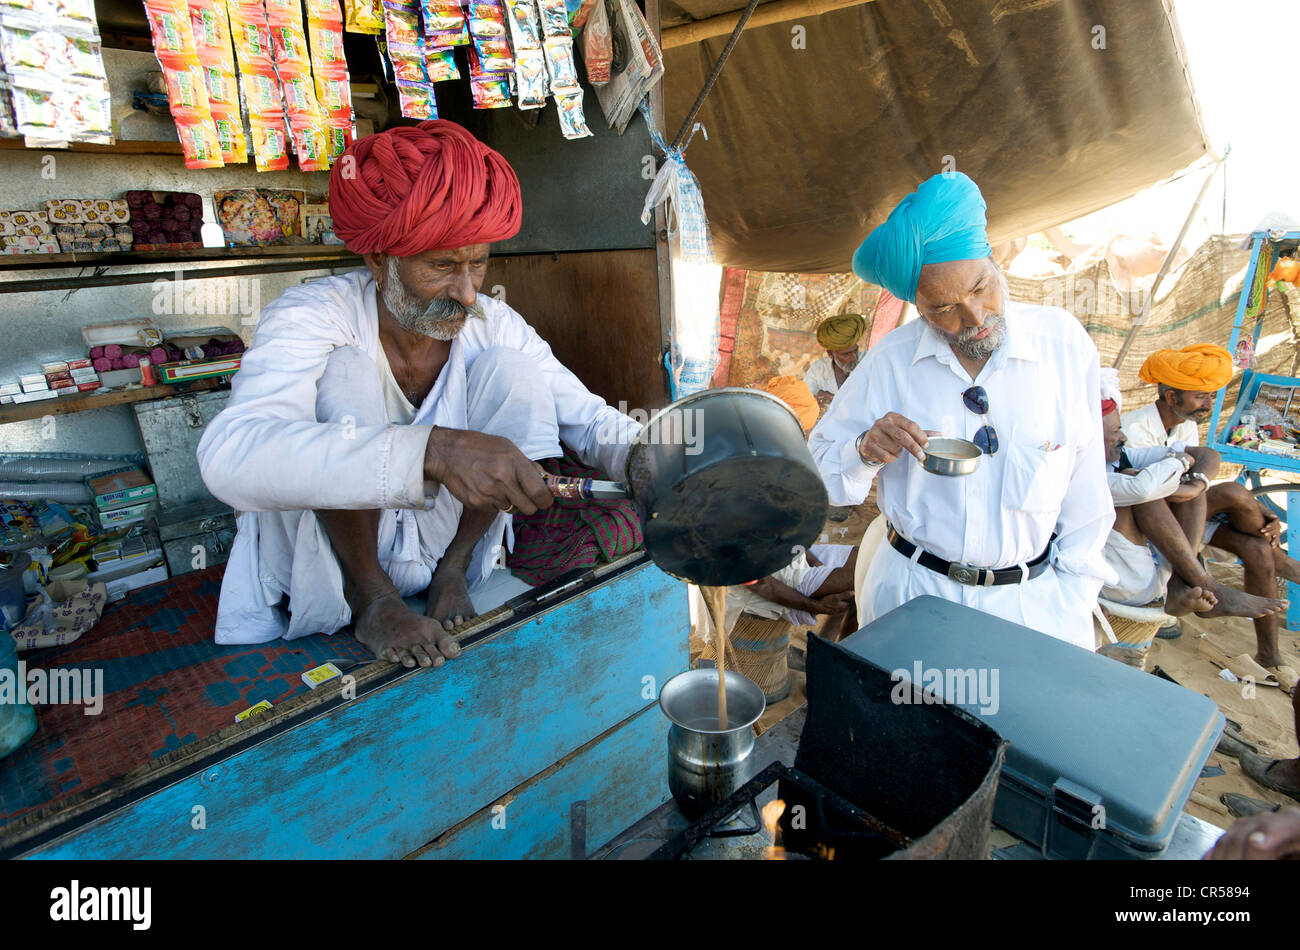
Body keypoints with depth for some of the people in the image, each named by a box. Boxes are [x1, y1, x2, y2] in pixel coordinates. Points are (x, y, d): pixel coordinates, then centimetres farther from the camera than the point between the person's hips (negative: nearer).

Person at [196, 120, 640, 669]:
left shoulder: (493, 327, -8)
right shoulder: (311, 316, -21)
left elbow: (592, 422, -8)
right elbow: (229, 457, -40)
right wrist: (432, 451, -53)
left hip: (446, 539, 3)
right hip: (328, 577, -2)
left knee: (513, 371, -17)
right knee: (340, 372, -28)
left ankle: (453, 569, -3)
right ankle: (368, 596, -8)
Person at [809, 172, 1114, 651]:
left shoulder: (1064, 342, -7)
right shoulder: (889, 360, -9)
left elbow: (1085, 492, 0)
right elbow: (820, 467, -3)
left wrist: (1074, 595, 3)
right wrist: (865, 451, -24)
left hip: (1032, 596, 1)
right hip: (912, 591, 0)